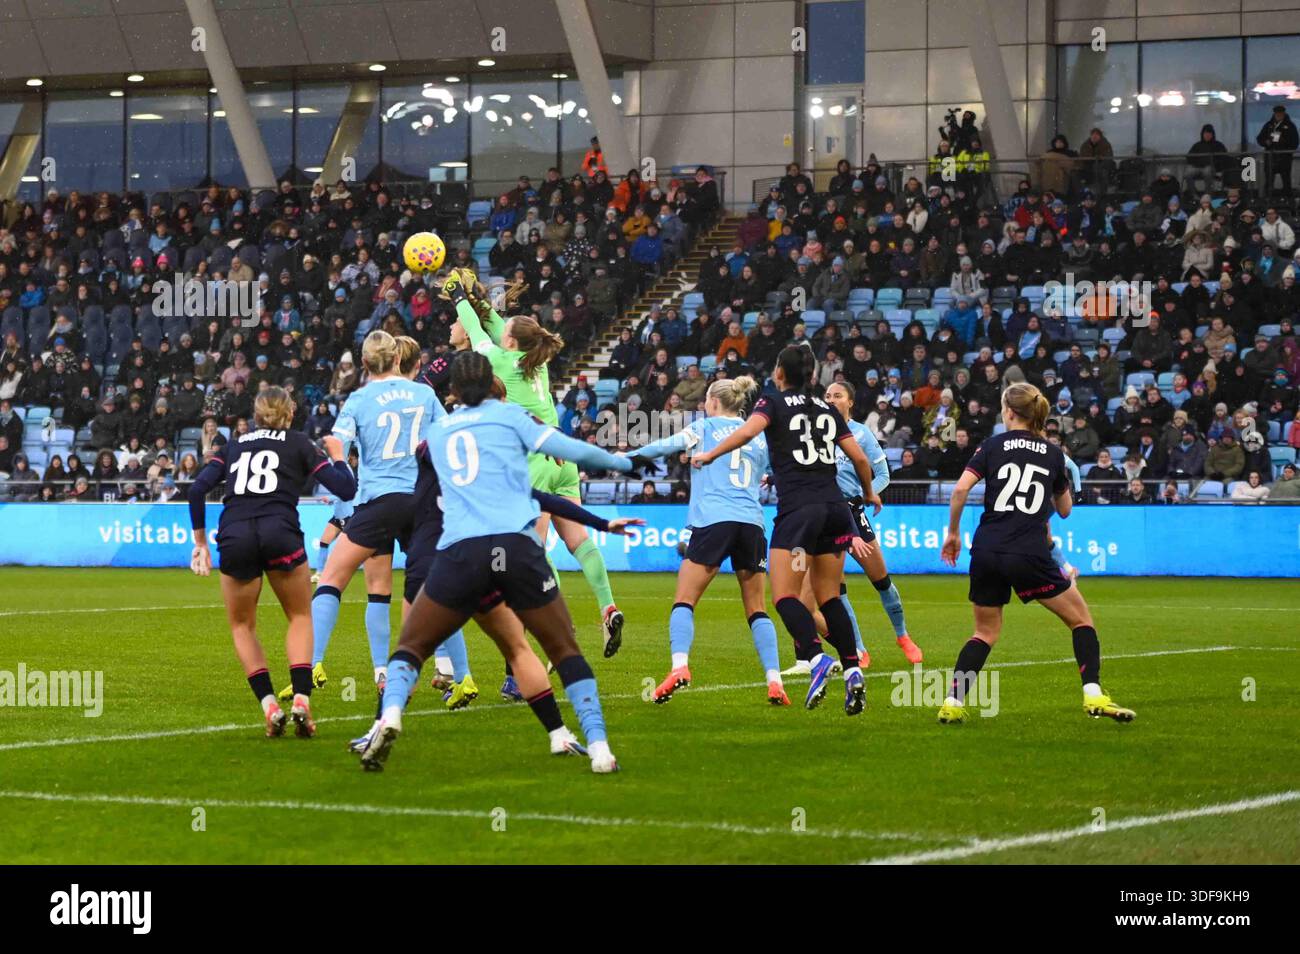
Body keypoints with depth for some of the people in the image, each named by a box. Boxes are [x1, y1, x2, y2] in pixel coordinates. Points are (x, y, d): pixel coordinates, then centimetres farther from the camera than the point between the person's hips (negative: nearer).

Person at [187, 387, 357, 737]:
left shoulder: (234, 446, 24)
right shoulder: (298, 443, 17)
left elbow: (197, 489, 11)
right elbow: (345, 489, 9)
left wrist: (201, 542, 18)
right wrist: (337, 456, 28)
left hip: (234, 537, 2)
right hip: (280, 533, -2)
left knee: (242, 625, 21)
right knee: (300, 617, 20)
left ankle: (269, 705, 2)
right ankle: (301, 699, 0)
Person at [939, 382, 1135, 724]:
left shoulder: (992, 446, 7)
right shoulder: (1053, 453, 10)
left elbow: (961, 489, -6)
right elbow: (1065, 509, 19)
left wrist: (953, 532, 6)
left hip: (987, 552, 1)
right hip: (1029, 554, -1)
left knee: (985, 632, 17)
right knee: (1081, 618, 12)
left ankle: (952, 702, 4)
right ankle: (1093, 696, -2)